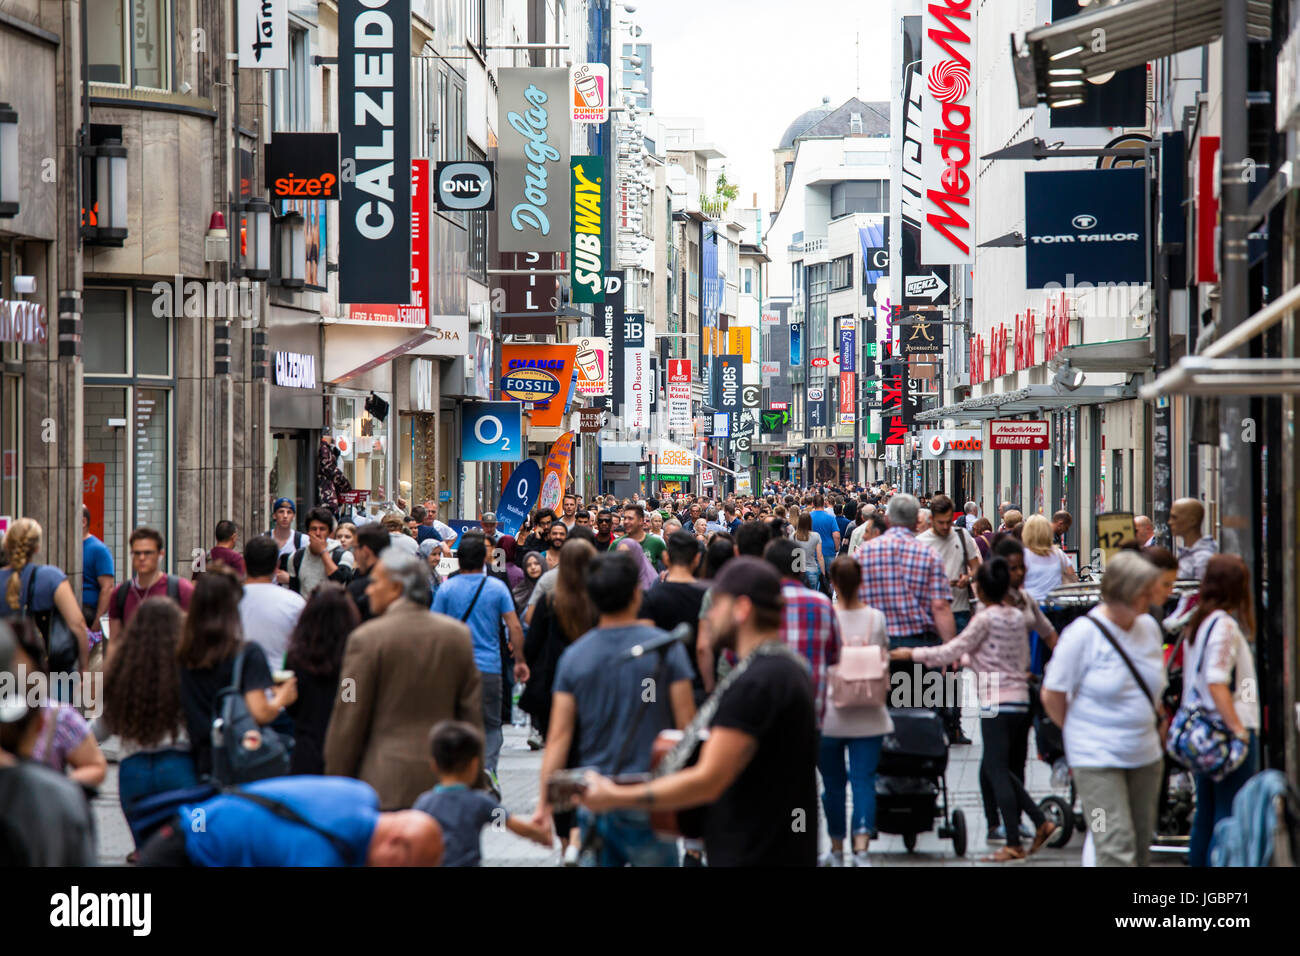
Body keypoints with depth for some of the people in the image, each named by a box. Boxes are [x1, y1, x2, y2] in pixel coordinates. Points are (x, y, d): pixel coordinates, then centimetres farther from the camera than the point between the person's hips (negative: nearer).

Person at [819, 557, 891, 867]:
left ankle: (837, 848, 20)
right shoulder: (876, 618, -1)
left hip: (829, 713, -1)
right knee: (864, 780, -1)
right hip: (868, 714, 1)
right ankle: (861, 847, -15)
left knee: (833, 783, 10)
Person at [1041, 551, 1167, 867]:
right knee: (1117, 845, -12)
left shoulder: (1149, 628, 6)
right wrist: (1080, 733, 4)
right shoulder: (1084, 633, -13)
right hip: (1097, 758, -6)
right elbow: (1052, 696, -6)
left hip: (1146, 756, 6)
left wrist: (1156, 725, 15)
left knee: (1141, 845, 9)